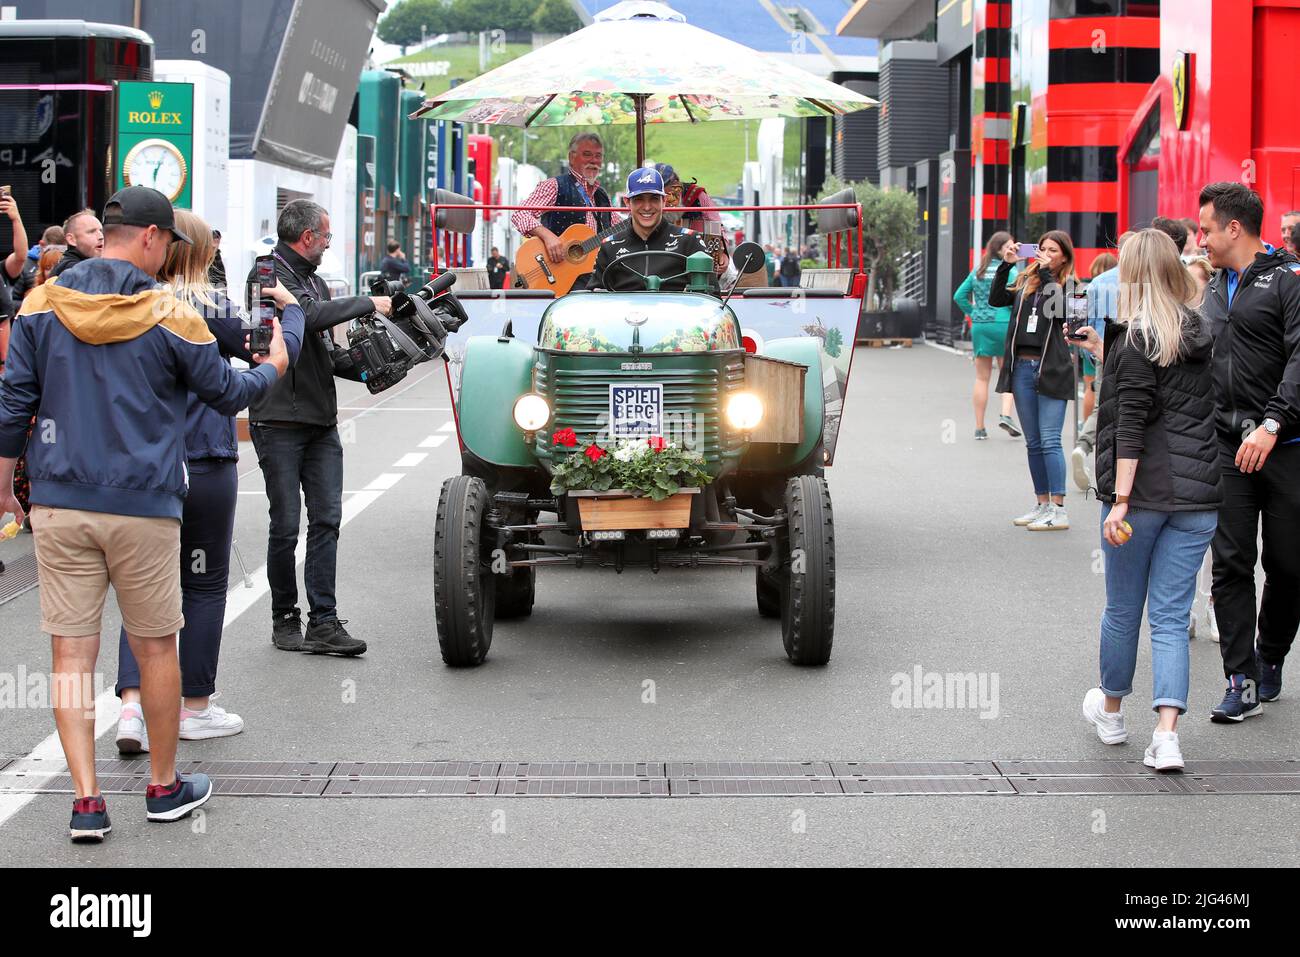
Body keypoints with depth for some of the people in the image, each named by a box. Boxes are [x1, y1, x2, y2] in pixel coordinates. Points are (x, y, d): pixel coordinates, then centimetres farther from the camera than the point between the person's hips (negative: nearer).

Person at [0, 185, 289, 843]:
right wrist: (271, 370, 26)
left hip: (59, 505, 2)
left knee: (71, 651, 3)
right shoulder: (170, 315, -5)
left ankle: (86, 800, -2)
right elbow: (227, 394, 5)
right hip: (143, 506, -2)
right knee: (155, 646, 11)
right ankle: (164, 787, 24)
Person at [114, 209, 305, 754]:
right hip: (203, 464, -4)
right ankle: (196, 708, 18)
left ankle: (132, 704, -5)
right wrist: (290, 309, 11)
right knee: (204, 585, 10)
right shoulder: (209, 308, -11)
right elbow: (281, 354, -6)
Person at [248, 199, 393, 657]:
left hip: (322, 422, 7)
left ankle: (323, 623, -1)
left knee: (326, 520, 0)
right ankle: (285, 619, 11)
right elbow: (309, 316, -25)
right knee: (285, 525, -2)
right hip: (279, 422, -7)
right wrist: (368, 304, -15)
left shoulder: (314, 281, 20)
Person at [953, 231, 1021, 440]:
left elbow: (959, 296, 12)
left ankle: (979, 428, 9)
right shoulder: (1008, 270, -6)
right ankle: (1005, 414, -15)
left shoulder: (978, 271, 11)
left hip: (979, 326, 4)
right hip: (1003, 325, -4)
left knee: (982, 378, 8)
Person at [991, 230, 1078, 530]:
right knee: (1033, 442, 10)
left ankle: (1059, 510, -8)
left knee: (1050, 440, -10)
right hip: (1022, 367, 6)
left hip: (1051, 369, -6)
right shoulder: (1026, 280, 14)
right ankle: (1042, 504, 18)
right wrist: (1005, 265, -1)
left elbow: (1060, 308, -19)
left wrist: (1046, 273, -15)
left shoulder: (1068, 284, -1)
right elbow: (996, 300, 5)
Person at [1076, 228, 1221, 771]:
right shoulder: (1200, 335, 10)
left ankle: (1110, 711, 32)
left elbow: (1131, 423, -16)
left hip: (1142, 493, -5)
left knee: (1122, 609, 13)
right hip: (1197, 495, 5)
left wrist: (1120, 500, -18)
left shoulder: (1137, 340, -9)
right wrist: (1105, 355, 25)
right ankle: (1166, 735, -9)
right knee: (1171, 615, 4)